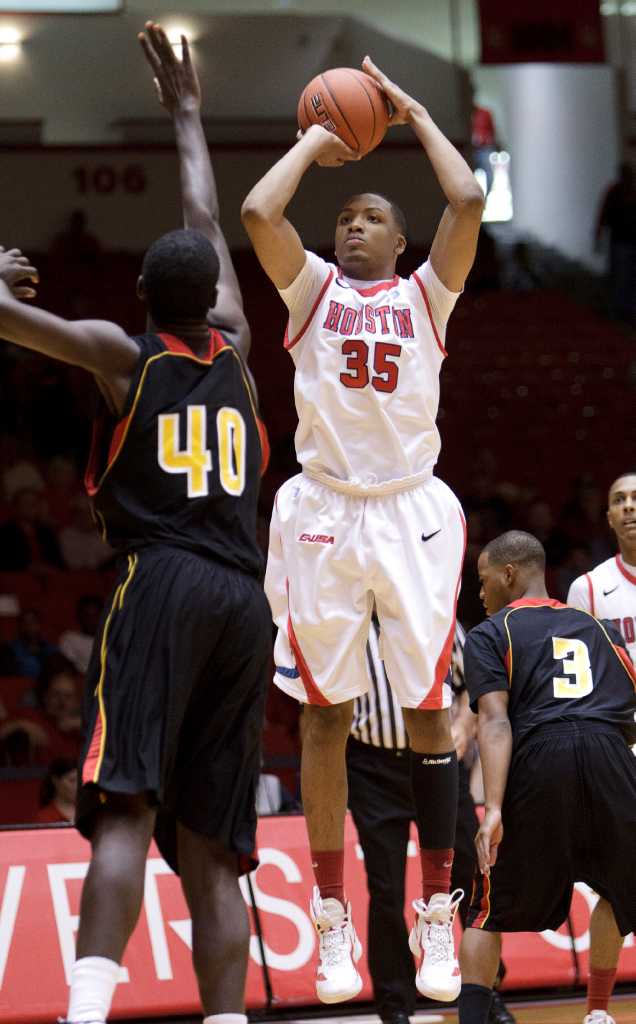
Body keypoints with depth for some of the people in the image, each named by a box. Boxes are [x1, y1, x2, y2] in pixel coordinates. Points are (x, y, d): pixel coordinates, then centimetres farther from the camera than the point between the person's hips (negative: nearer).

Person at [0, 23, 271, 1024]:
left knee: (126, 811, -19)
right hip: (244, 600, 4)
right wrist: (187, 113, 44)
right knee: (211, 851, 3)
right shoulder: (235, 350, 18)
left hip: (161, 585, -4)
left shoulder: (121, 355, 7)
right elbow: (209, 223, 32)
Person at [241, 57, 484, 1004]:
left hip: (413, 514, 0)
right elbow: (257, 212, -6)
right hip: (324, 514, 0)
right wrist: (315, 141, 8)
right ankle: (333, 921, 6)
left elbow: (470, 200, -4)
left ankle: (437, 920, 4)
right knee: (325, 713, 1)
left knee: (429, 711, -2)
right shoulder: (312, 286, 12)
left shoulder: (427, 292, 11)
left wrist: (412, 112, 6)